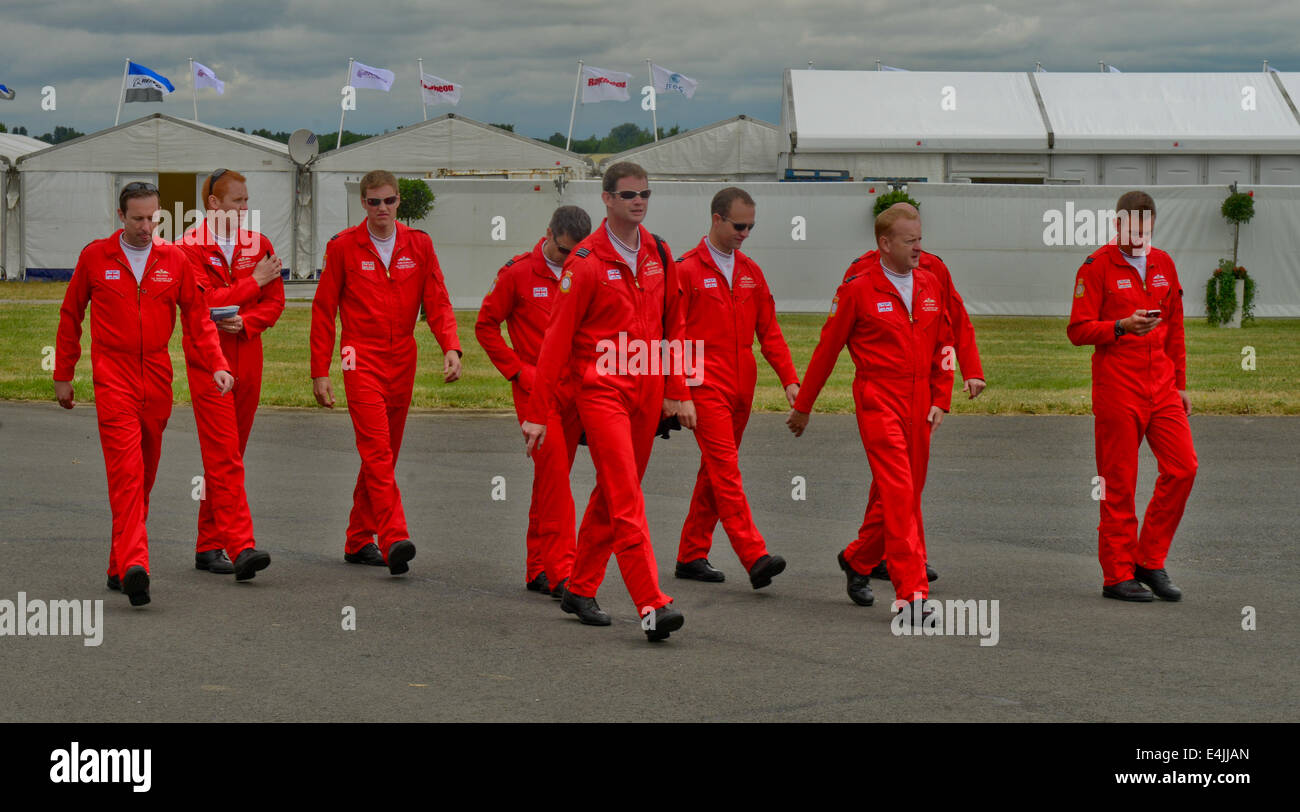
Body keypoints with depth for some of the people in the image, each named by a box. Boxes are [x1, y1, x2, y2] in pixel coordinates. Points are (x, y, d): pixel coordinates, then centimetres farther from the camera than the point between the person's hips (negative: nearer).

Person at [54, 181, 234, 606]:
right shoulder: (95, 257, 1)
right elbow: (70, 317, 9)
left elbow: (197, 317, 7)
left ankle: (119, 568, 23)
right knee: (125, 468, -16)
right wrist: (63, 376, 10)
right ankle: (133, 564, -26)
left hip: (157, 376, 3)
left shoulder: (174, 260, 6)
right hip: (113, 375, -3)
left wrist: (217, 364, -6)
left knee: (145, 473, 10)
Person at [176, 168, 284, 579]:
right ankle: (241, 546, -18)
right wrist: (253, 282, -10)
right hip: (208, 363, -5)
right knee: (224, 457, -11)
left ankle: (209, 545, 17)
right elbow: (203, 300, -15)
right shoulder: (190, 247, -5)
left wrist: (245, 322, -12)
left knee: (227, 456, 9)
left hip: (247, 363, 5)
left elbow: (275, 301, 7)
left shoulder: (258, 245, 10)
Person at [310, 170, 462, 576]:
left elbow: (437, 302, 5)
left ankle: (359, 542, 19)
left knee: (383, 452, 9)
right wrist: (320, 371, -2)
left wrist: (451, 348, -13)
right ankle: (394, 539, -26)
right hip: (361, 360, -4)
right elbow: (323, 309, 2)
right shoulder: (343, 246, -1)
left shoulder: (418, 245, 7)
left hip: (402, 361, 4)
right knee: (377, 450, -16)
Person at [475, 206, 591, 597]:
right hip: (535, 389, -4)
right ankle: (561, 572, -15)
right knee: (554, 474, -13)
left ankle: (537, 570, 18)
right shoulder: (518, 274, -5)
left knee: (552, 478, 10)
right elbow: (486, 325, 2)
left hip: (574, 389, 4)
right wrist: (518, 371, -4)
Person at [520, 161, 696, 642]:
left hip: (647, 391, 6)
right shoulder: (586, 262, -8)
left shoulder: (659, 255, 9)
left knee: (611, 494, 13)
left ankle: (580, 590, 26)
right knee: (626, 501, -11)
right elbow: (558, 338, -7)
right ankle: (652, 606, -17)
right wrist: (538, 413, -8)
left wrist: (678, 391, 13)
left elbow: (673, 326, 17)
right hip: (601, 389, -6)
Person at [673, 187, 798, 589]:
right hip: (705, 387, -7)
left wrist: (789, 378, 6)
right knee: (726, 470, -13)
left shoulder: (750, 272, 14)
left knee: (715, 472, 10)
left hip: (740, 389, 7)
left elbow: (769, 331, 16)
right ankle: (756, 558, -22)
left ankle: (692, 555, 19)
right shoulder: (686, 270, -5)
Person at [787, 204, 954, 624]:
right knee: (898, 492, -13)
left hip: (918, 403, 6)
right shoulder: (858, 289, -6)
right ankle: (911, 593, -14)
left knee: (899, 493, 11)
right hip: (878, 400, -6)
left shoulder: (929, 285, 11)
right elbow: (827, 348, 1)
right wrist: (803, 406, 6)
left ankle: (857, 560, 35)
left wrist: (940, 400, 9)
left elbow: (942, 347, 18)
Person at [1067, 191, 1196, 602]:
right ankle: (1118, 575, 7)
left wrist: (1180, 383, 17)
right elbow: (1078, 330, -8)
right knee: (1119, 483, -2)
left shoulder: (1163, 264, 14)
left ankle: (1150, 562, 9)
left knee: (1182, 467, -3)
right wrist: (1121, 326, -22)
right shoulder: (1097, 266, -3)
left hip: (1161, 385, 5)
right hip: (1117, 387, -5)